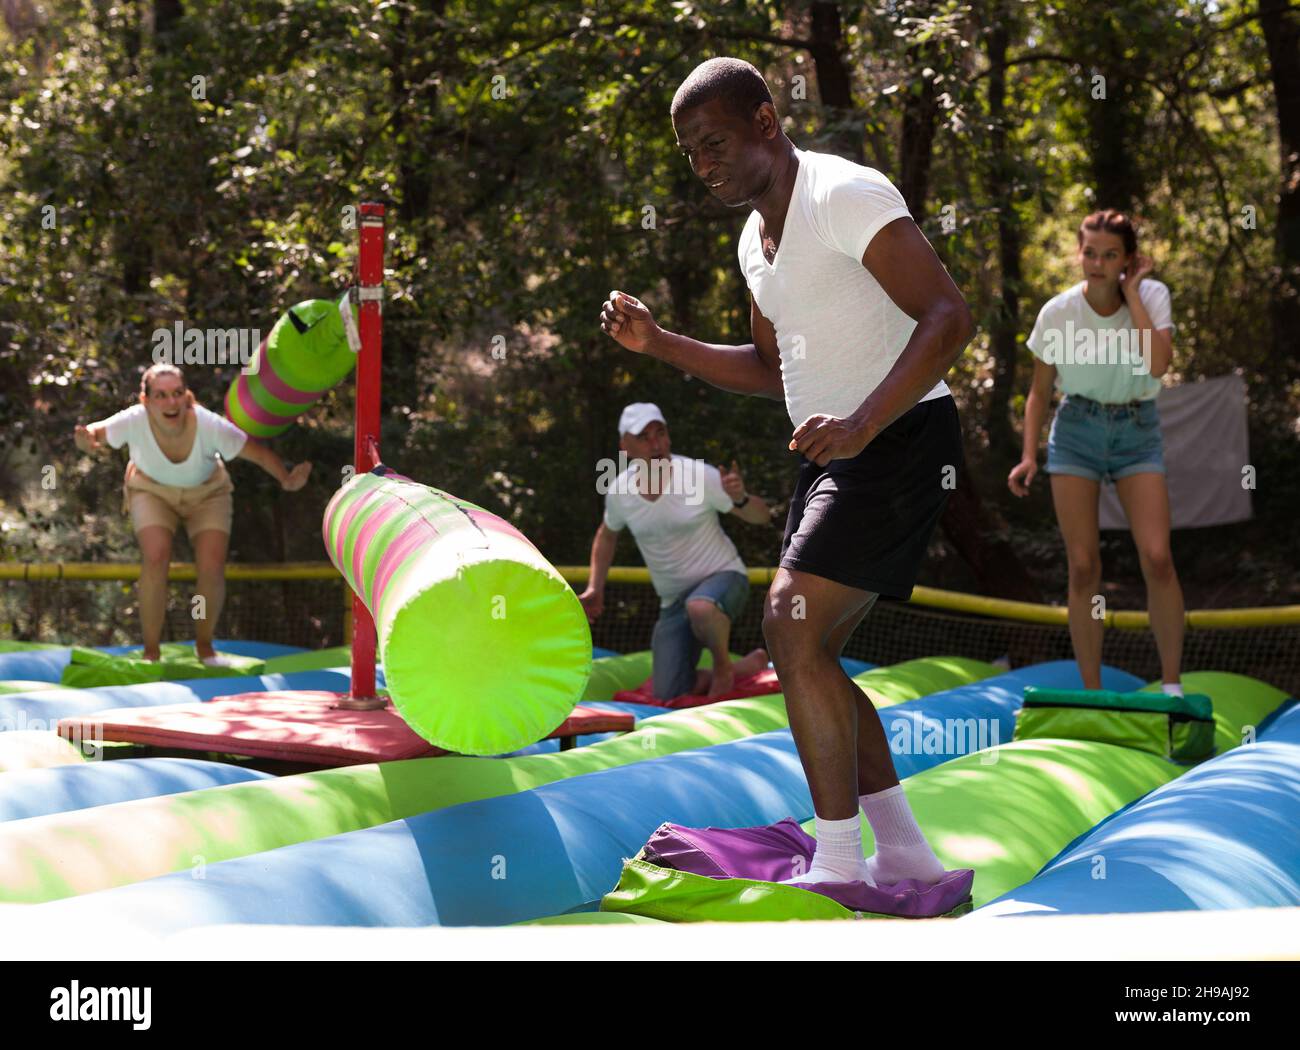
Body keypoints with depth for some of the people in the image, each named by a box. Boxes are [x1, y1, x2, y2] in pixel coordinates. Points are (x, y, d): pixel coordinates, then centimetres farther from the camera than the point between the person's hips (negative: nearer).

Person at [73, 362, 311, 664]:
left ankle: (204, 645, 14)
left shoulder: (210, 426, -37)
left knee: (212, 568, -14)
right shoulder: (135, 421, -35)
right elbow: (96, 433, -25)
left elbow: (260, 453, -29)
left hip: (206, 494, 0)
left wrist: (286, 479, -48)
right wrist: (86, 440, -50)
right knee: (155, 559, -23)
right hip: (153, 490, 0)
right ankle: (151, 650, -5)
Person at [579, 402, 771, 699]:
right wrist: (595, 589, 9)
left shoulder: (699, 476, -18)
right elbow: (607, 535, 17)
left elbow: (762, 517, -12)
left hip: (722, 577, -5)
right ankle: (748, 666, 22)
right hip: (673, 602, 5)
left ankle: (724, 666, -9)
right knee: (669, 696, -2)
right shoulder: (619, 493, -6)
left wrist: (740, 499, -34)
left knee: (700, 607, -42)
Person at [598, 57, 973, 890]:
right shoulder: (756, 240, 15)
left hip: (901, 439, -10)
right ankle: (905, 857, 16)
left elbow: (950, 317, -23)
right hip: (838, 453, 10)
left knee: (794, 625, -18)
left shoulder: (845, 196, -15)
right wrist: (659, 343, 14)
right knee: (804, 650, 8)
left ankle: (838, 868, -11)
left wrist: (862, 423, -34)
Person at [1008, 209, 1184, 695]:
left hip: (1137, 431, 0)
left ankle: (1171, 683, -2)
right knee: (1083, 568, -3)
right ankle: (1091, 691, 4)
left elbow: (1158, 363, -23)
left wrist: (1132, 293, -18)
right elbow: (1040, 390, 5)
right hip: (1076, 430, 0)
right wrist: (1029, 455, -5)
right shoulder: (1057, 312, -5)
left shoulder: (1151, 295, -6)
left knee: (1157, 559, -14)